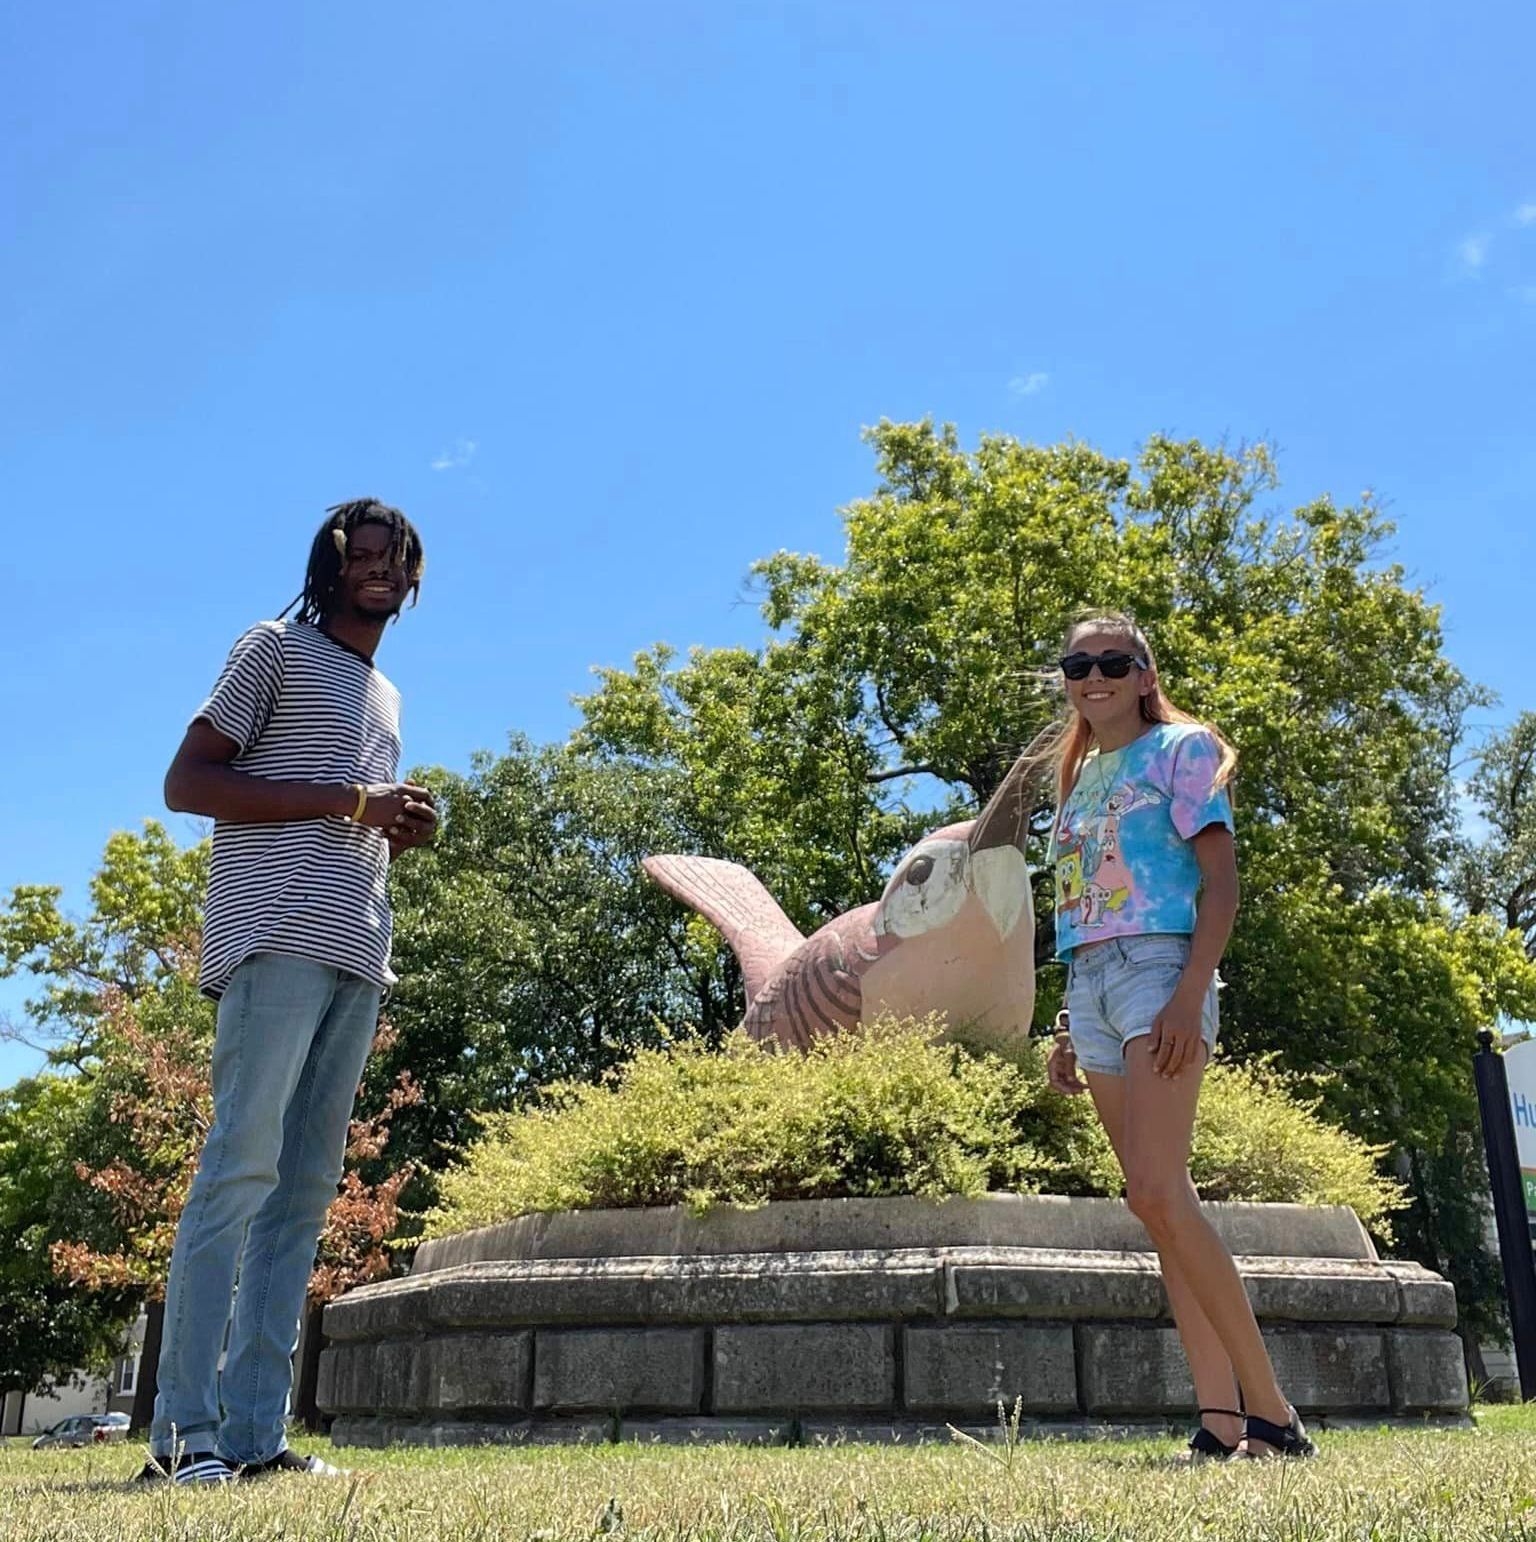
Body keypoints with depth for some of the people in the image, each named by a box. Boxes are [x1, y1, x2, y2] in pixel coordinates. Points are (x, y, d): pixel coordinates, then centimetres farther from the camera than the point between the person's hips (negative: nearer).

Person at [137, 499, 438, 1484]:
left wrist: (401, 833, 9)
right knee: (242, 1169, -13)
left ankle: (256, 1433, 4)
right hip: (279, 938, -7)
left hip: (360, 958, 7)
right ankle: (183, 1435, -10)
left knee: (307, 1189, 2)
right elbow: (188, 782, -5)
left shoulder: (387, 697, 28)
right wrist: (350, 800, -10)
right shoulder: (276, 649, 6)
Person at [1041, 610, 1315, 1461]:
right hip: (1089, 984, 7)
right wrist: (1069, 1029, 16)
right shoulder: (1078, 778, 21)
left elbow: (1221, 884, -7)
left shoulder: (1181, 748, 2)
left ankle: (1270, 1409, -11)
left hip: (1157, 966, -7)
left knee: (1157, 1194, -19)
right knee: (1165, 1205, 2)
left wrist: (1189, 996, -20)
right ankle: (1222, 1420, 3)